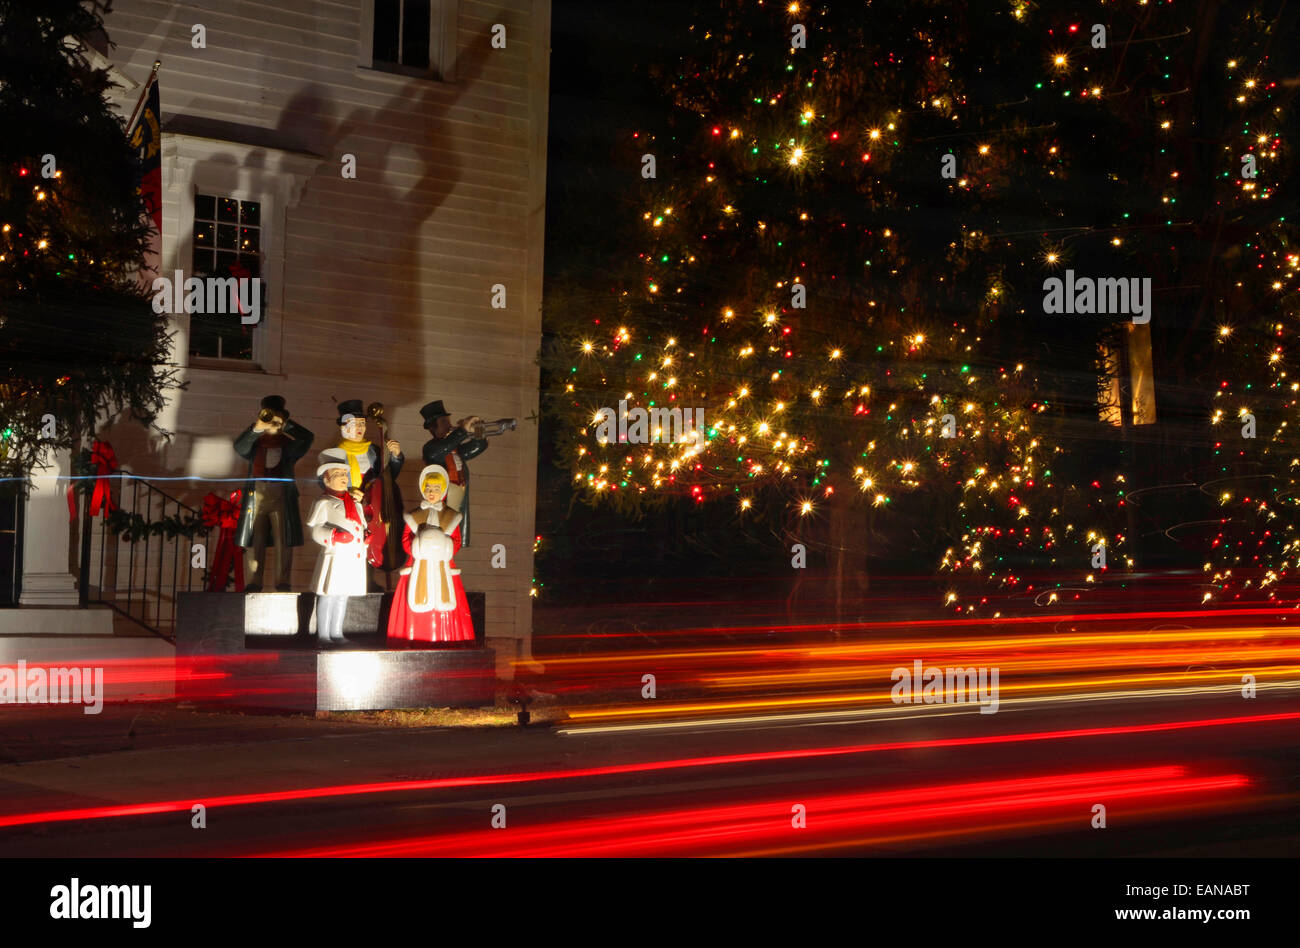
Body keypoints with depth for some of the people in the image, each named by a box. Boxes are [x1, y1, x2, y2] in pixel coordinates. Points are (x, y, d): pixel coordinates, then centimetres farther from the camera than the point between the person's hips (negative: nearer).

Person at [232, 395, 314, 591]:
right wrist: (256, 428, -18)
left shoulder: (288, 444, 14)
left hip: (282, 496, -1)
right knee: (254, 542, -2)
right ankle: (253, 584, -1)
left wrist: (283, 423, -8)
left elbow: (307, 437, -4)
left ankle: (282, 583, -4)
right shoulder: (254, 444, 16)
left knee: (284, 542, -6)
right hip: (256, 493, 1)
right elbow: (239, 446, -4)